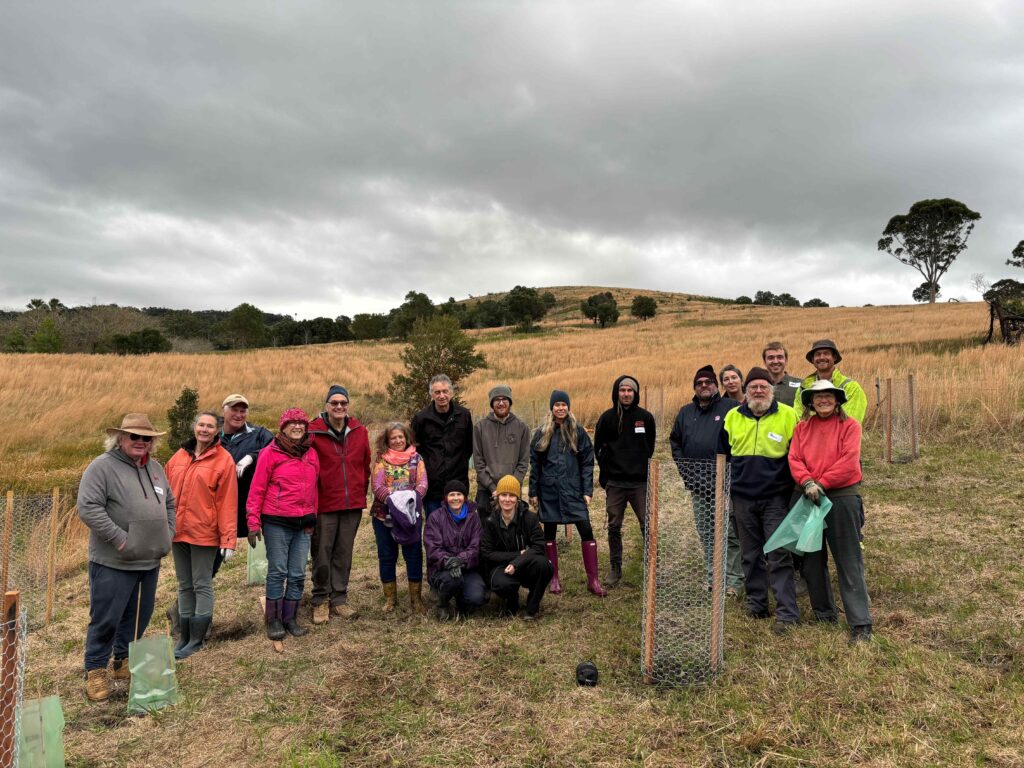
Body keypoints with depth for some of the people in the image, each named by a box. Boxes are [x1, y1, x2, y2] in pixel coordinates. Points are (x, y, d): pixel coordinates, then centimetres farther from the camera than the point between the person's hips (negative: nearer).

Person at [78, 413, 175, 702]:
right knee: (106, 618, 2)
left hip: (150, 561, 7)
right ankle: (95, 670, 18)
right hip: (113, 562, -7)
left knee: (139, 617, 16)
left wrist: (168, 534, 9)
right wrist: (119, 538, -19)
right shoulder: (102, 466, -11)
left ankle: (125, 660, 33)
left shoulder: (155, 468, 11)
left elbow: (169, 504, 21)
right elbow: (88, 508, -19)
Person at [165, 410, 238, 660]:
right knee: (184, 585, 14)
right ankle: (185, 636, 24)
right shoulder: (179, 457, 8)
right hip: (178, 531, 5)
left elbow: (227, 502, -11)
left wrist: (228, 538, -13)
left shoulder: (223, 460, -8)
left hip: (204, 533, -5)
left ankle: (197, 639, 13)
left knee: (202, 585, 3)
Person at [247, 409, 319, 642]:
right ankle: (274, 621, 15)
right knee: (277, 571, 2)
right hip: (277, 523, -4)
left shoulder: (311, 454, 9)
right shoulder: (270, 453, -6)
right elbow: (257, 489, -6)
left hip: (303, 524, 5)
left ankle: (290, 618, 21)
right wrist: (254, 522, -8)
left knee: (298, 574, 8)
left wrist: (312, 518, 16)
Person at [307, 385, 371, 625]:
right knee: (322, 553, 5)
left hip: (353, 504, 3)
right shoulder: (314, 432, -8)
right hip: (324, 504, -3)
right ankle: (321, 600, 20)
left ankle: (339, 599, 23)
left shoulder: (359, 431, 4)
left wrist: (361, 492, 9)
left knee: (344, 553, 11)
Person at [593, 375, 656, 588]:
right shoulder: (607, 417, 1)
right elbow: (598, 447, 9)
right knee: (614, 527, 6)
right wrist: (607, 469, 5)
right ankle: (616, 570, 17)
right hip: (615, 482, 1)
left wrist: (643, 466, 7)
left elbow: (651, 446, 12)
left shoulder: (645, 417, 2)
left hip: (640, 482, -1)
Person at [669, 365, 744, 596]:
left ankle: (733, 580, 2)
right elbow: (675, 441, 25)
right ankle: (714, 579, 19)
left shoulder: (730, 407, -1)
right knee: (706, 534, 10)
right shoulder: (686, 412, 15)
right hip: (698, 484, 5)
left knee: (731, 533, -4)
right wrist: (683, 467, 14)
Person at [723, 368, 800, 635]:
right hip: (742, 499, 4)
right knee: (751, 556, 13)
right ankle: (756, 605, 26)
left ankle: (788, 613, 2)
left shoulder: (788, 415, -5)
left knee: (779, 556, -4)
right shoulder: (732, 417, 5)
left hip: (775, 498, -3)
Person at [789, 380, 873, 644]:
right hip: (810, 498, 5)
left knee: (849, 562, -4)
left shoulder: (849, 425, -2)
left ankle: (861, 624, 2)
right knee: (812, 560, 12)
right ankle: (824, 613, 28)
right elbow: (794, 458, 0)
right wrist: (807, 482, -17)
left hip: (842, 498, -5)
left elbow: (849, 461, -13)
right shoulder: (802, 427, 10)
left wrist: (822, 483, -16)